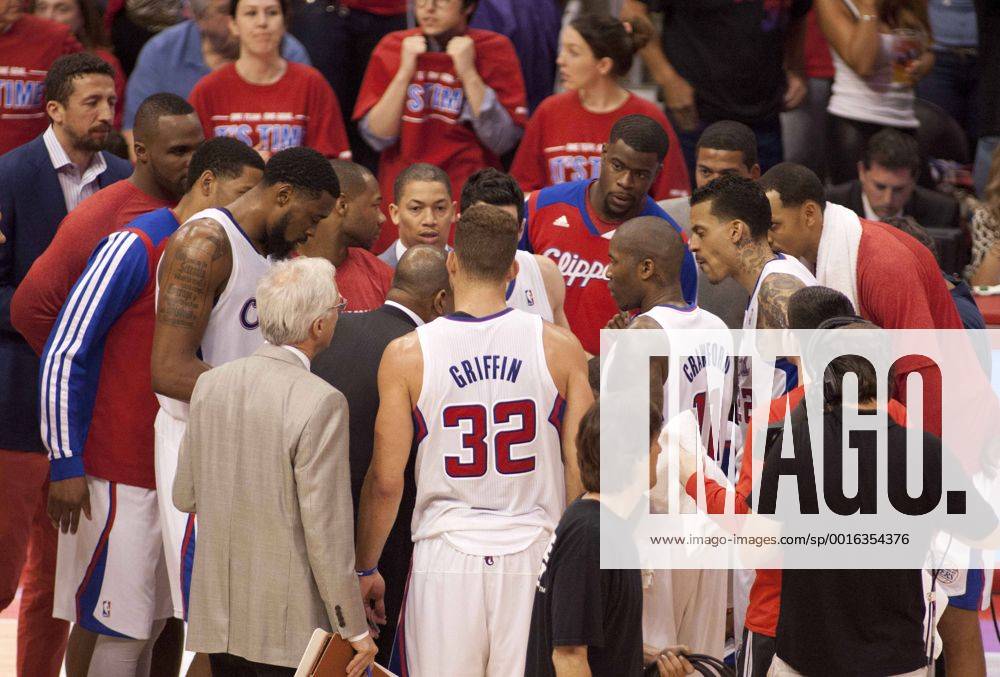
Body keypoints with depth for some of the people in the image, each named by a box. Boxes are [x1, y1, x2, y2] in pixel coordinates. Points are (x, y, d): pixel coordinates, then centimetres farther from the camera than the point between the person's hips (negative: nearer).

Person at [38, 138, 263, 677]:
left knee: (152, 623, 10)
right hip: (117, 475, -8)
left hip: (176, 469, 8)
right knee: (109, 628, -5)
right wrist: (66, 464, -19)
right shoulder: (135, 248, -12)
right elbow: (63, 355, -14)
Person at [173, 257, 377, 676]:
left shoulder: (211, 384, 3)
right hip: (290, 626, -6)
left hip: (218, 617, 6)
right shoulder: (320, 403, -17)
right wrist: (355, 631, -8)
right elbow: (327, 530, -17)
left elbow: (185, 496, 11)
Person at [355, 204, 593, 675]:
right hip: (533, 556, 1)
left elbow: (386, 481, -2)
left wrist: (366, 568, 11)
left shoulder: (407, 355, -4)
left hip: (445, 556, -1)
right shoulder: (560, 348, -2)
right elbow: (581, 470, 0)